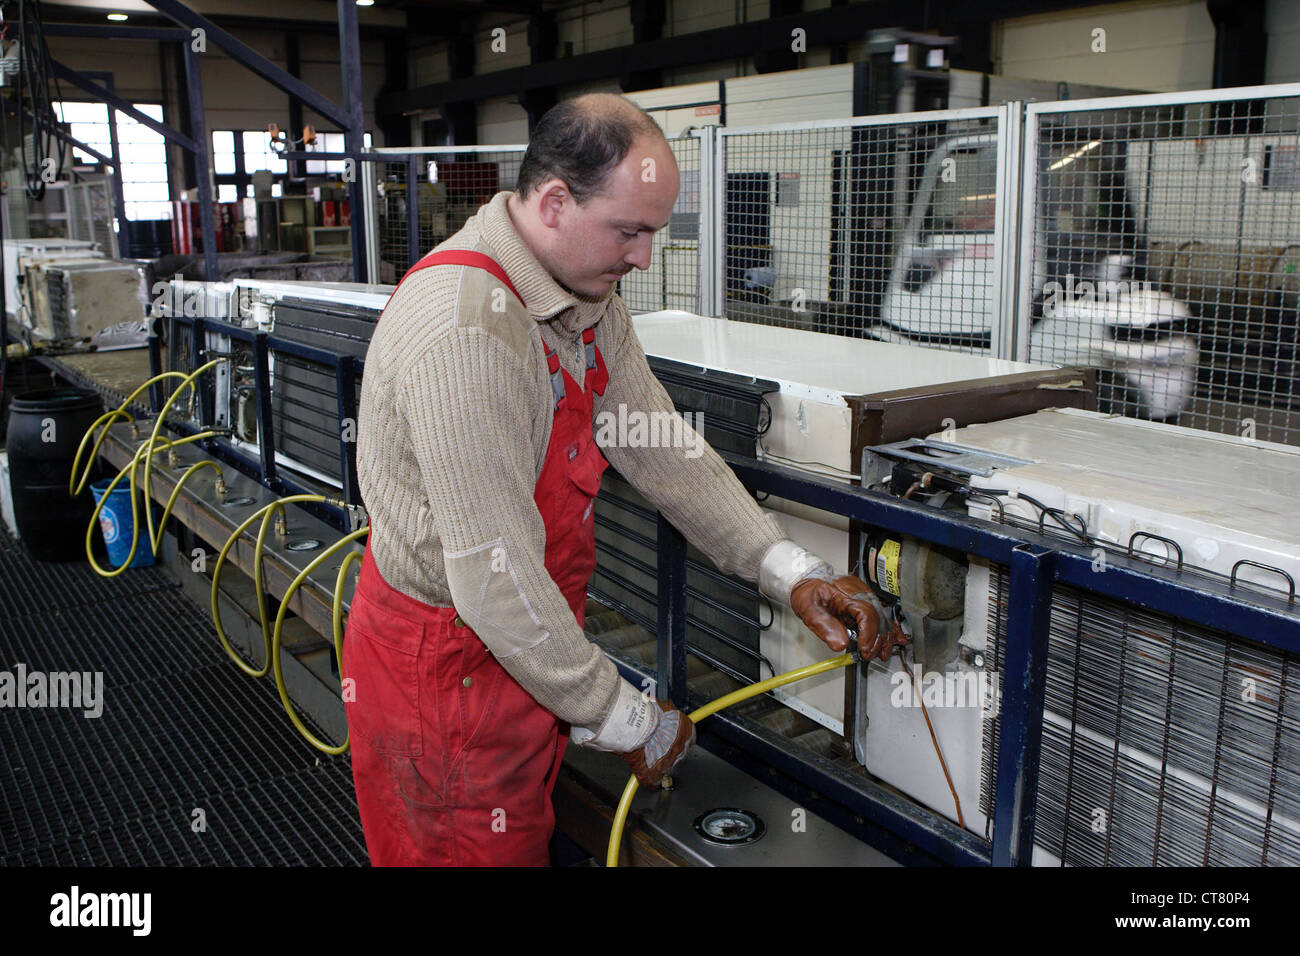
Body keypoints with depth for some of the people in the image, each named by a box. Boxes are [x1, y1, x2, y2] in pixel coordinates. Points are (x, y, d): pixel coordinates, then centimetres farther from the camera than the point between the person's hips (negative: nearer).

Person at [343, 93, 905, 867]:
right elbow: (495, 581, -30)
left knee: (530, 837, 23)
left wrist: (793, 573, -6)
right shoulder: (466, 331, -31)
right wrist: (628, 722, -19)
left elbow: (663, 451, 3)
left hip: (528, 642, 8)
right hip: (451, 671, -8)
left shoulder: (589, 299, 1)